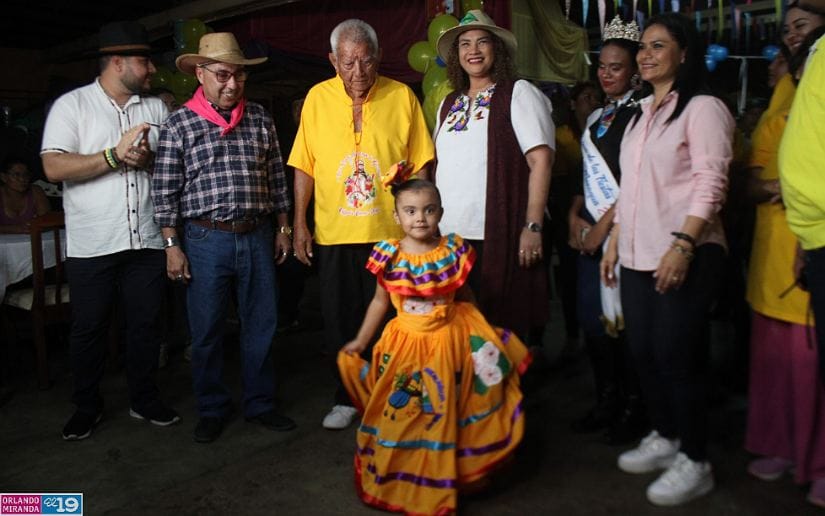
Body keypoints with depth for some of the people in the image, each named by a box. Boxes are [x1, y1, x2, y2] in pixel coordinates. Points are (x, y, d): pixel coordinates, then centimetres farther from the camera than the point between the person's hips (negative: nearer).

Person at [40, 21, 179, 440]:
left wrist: (148, 159, -12)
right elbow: (54, 168, -12)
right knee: (88, 328, 9)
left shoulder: (156, 108, 9)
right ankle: (87, 407, 26)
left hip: (146, 241, 3)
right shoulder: (72, 105, -2)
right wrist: (116, 155, -17)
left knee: (146, 324, 10)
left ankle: (144, 399, 27)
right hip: (91, 244, -3)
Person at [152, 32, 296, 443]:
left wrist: (282, 229, 11)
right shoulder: (179, 124, -2)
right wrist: (172, 246, -6)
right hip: (206, 239, -2)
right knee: (207, 331, 7)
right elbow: (165, 192, -3)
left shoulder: (259, 118, 7)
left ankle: (260, 403, 26)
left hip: (258, 236, 3)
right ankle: (212, 409, 25)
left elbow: (276, 178, 12)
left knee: (261, 325, 10)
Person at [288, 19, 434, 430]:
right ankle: (348, 398, 29)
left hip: (391, 232, -1)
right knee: (340, 322, 10)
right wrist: (299, 224, 2)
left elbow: (421, 164, 2)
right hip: (333, 235, 2)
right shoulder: (317, 98, 3)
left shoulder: (402, 96, 0)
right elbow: (304, 166, 6)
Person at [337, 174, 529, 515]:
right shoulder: (389, 256, -7)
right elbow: (380, 301, 4)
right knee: (402, 414, 6)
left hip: (452, 339, 1)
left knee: (447, 414, 9)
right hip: (407, 343, -1)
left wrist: (482, 333, 11)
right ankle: (402, 483, 26)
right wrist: (360, 342, 7)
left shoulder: (454, 250, -4)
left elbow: (464, 296, 8)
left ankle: (446, 480, 30)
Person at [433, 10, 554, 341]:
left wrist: (533, 226, -15)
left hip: (501, 236, -5)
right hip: (449, 235, 5)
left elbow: (541, 160, -8)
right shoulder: (449, 105, 17)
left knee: (502, 326, 0)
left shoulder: (518, 93, 0)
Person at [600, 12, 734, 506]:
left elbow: (710, 184, -14)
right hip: (638, 256, 7)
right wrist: (614, 242, 17)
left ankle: (695, 462, 13)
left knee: (677, 356, -3)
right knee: (644, 352, 11)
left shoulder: (703, 108, -5)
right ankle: (664, 438, 29)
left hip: (684, 258, -7)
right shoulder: (642, 112, 19)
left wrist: (682, 245, -23)